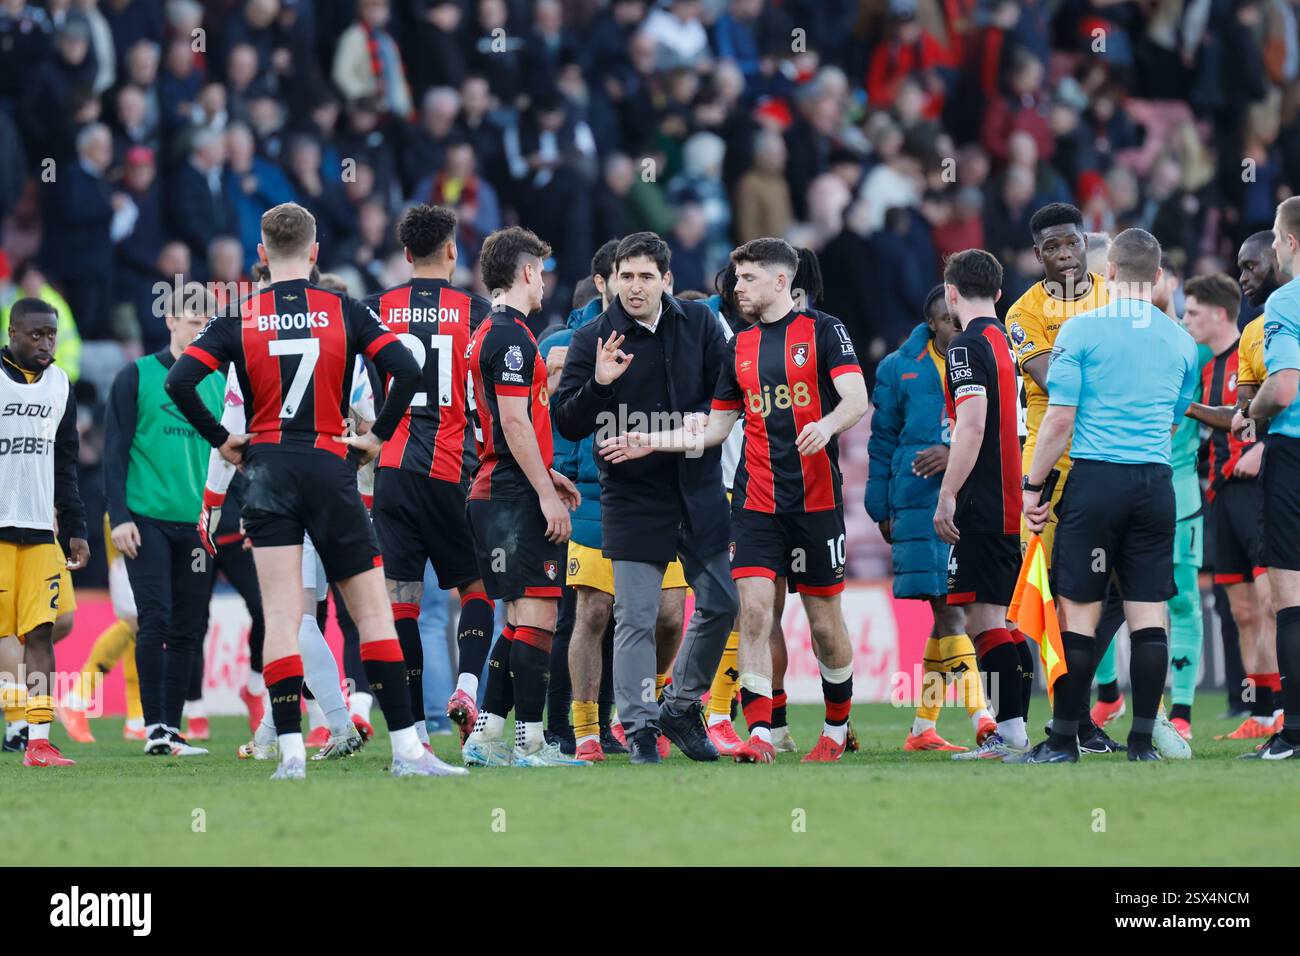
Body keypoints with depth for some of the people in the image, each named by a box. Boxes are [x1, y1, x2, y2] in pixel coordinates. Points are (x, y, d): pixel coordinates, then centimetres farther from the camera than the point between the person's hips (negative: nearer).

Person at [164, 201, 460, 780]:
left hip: (267, 467, 1)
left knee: (281, 615, 0)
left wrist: (221, 440, 4)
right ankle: (406, 748, -2)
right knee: (371, 608, 3)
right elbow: (406, 371, -9)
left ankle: (290, 750, -8)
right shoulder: (344, 312, 0)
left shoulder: (239, 319, 1)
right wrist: (379, 435, 4)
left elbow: (178, 382, -7)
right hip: (330, 467, 0)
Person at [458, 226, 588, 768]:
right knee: (536, 616, -9)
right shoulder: (511, 337, -12)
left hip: (492, 493, 10)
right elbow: (514, 423, -18)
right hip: (515, 498, -10)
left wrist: (546, 474, 26)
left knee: (521, 618, 12)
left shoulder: (487, 335, 19)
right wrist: (546, 493, -17)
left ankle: (485, 735, 11)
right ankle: (530, 742, -11)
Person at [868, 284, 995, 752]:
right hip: (920, 501, -2)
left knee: (948, 610, 6)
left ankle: (923, 727, 17)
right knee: (948, 607, -10)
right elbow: (883, 442, 13)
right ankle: (981, 718, -16)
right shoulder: (899, 369, 7)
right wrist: (882, 509, 11)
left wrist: (957, 454, -17)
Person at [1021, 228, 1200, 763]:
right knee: (1148, 613, 4)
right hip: (1156, 485, 4)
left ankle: (1064, 738, 2)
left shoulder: (1082, 331, -4)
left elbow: (1059, 420, -6)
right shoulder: (1181, 341, 10)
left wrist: (1033, 486, 2)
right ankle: (1143, 739, 3)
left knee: (1078, 612, 0)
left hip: (1095, 479, -3)